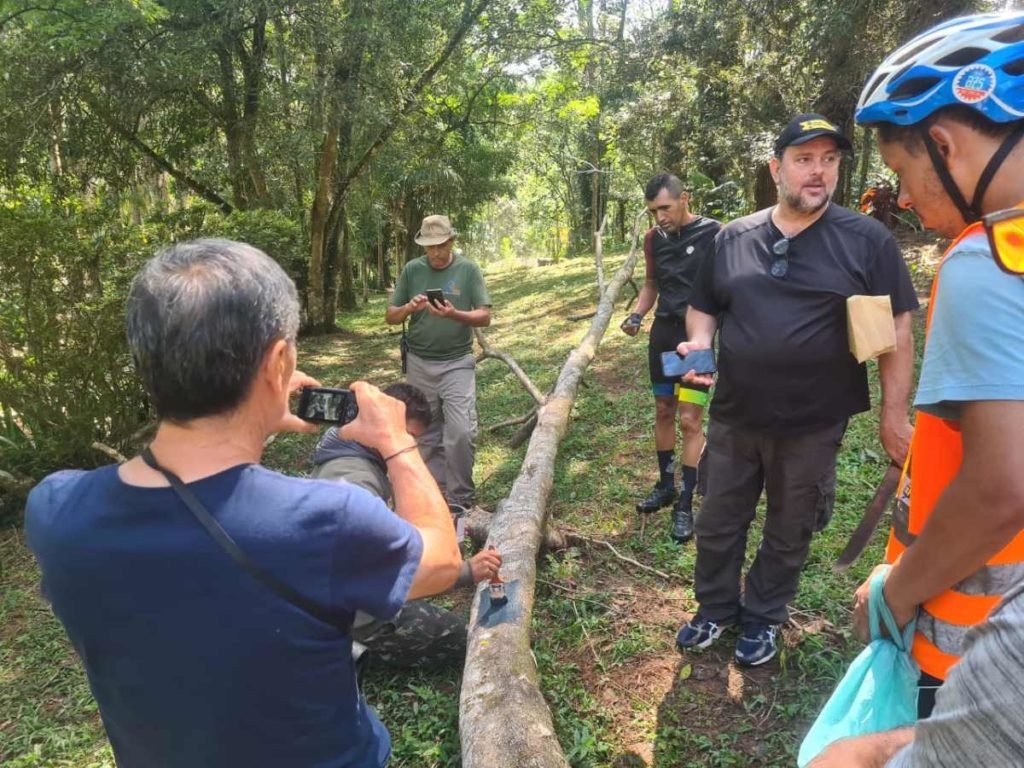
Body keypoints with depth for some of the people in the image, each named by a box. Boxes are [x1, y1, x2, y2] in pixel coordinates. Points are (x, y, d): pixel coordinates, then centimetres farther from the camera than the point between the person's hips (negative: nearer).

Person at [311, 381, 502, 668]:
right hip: (360, 611, -10)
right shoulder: (355, 482, -33)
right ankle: (361, 645, -1)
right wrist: (467, 572, -39)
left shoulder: (351, 453, 0)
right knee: (464, 641, -1)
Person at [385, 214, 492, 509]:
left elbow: (484, 317, -8)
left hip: (458, 362, -2)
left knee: (461, 432, -10)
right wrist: (409, 308, -18)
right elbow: (391, 317, 4)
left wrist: (455, 315, -26)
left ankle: (460, 499, 6)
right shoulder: (412, 270, 2)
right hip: (419, 364, 3)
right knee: (427, 433, 10)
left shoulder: (468, 269, -3)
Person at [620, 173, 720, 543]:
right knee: (663, 411, 14)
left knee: (690, 420, -6)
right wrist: (637, 315, -1)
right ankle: (665, 484, 30)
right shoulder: (653, 238, 5)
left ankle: (685, 505, 4)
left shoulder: (713, 234, -12)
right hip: (663, 332, 6)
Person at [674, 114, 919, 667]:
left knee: (788, 532, 15)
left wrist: (893, 413, -6)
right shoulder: (732, 238, 2)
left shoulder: (867, 240, -6)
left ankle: (763, 618, 37)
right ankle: (715, 608, 37)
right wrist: (699, 345, -9)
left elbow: (896, 329, -4)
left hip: (813, 424, -2)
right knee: (718, 523, 15)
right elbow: (702, 308, 12)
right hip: (734, 416, 3)